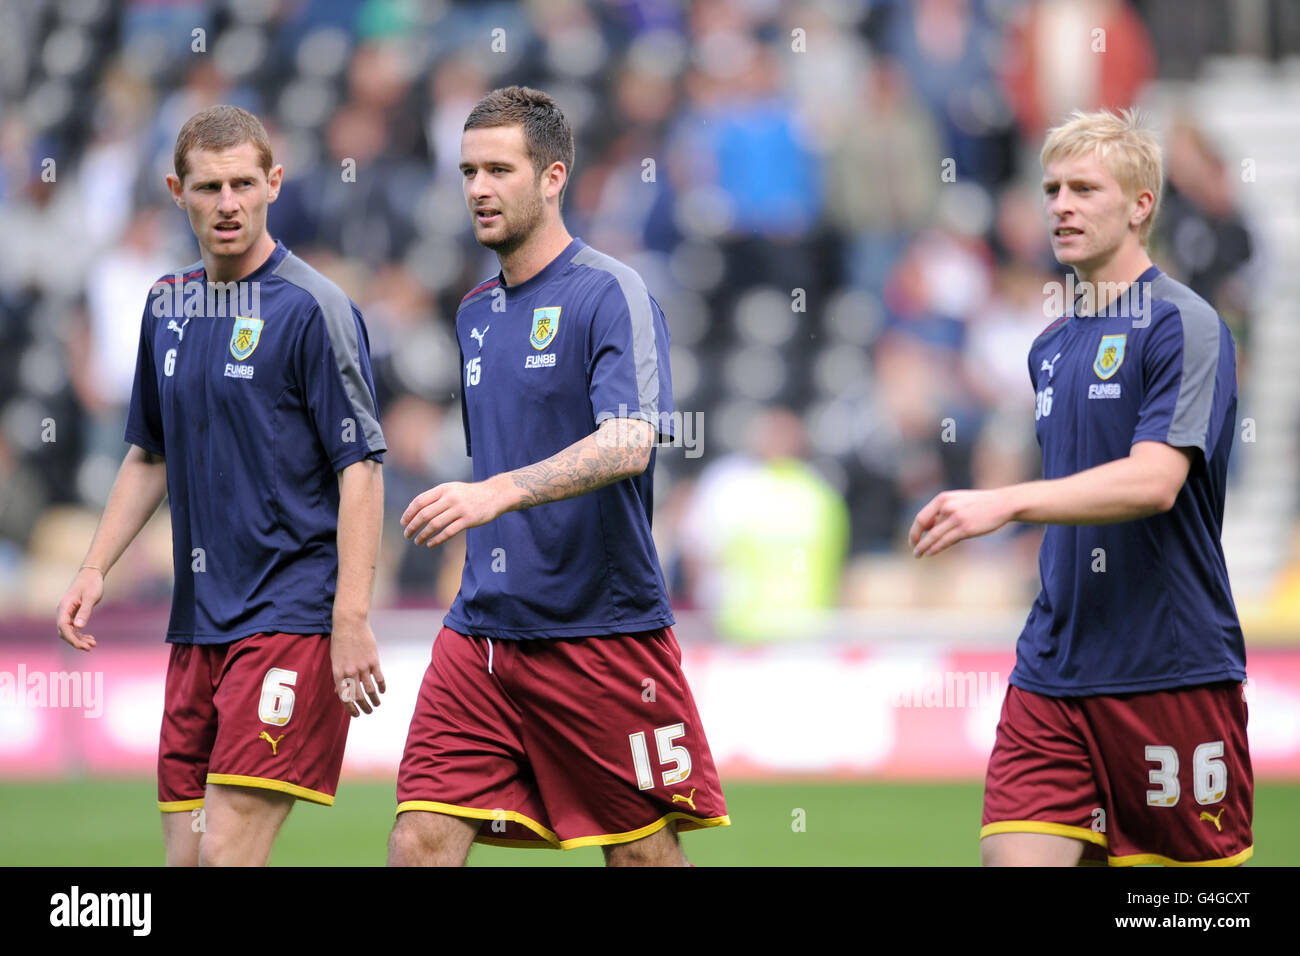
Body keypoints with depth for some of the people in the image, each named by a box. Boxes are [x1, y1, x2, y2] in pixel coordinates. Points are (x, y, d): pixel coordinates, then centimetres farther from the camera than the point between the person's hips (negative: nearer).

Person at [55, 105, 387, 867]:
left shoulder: (311, 309, -9)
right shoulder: (169, 305, 12)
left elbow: (361, 468, -12)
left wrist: (351, 618, -19)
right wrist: (97, 567, 14)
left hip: (291, 617, -7)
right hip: (198, 623, 7)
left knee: (229, 849, -16)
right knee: (188, 855, 4)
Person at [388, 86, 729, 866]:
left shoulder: (611, 294, -9)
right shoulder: (476, 313, 15)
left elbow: (628, 444, -24)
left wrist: (498, 493, -36)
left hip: (604, 634, -6)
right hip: (483, 630, 6)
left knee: (644, 852, 3)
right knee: (420, 843, -6)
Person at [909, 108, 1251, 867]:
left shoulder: (1181, 325, -9)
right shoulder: (1052, 348, 16)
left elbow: (1155, 480, -22)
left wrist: (1006, 504, -28)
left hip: (1172, 677, -6)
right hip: (1055, 677, 6)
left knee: (1202, 864, 1)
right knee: (1015, 857, -7)